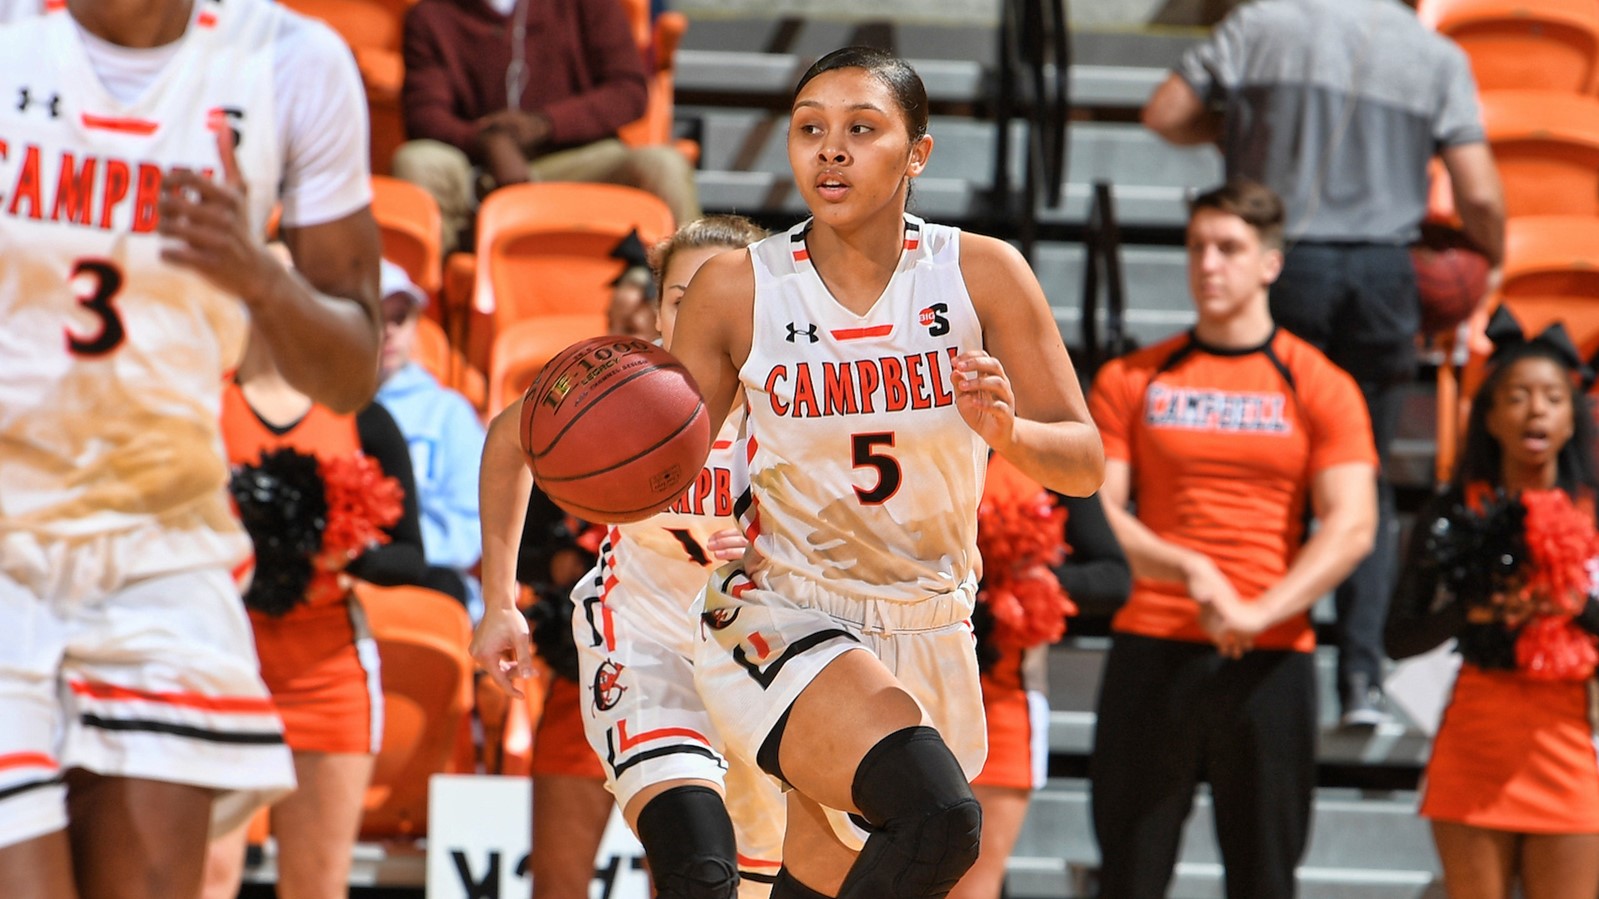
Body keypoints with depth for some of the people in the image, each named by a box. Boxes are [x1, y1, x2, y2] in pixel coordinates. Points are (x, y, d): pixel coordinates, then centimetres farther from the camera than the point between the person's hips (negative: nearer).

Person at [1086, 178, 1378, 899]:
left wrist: (1261, 611, -17)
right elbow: (1097, 511, 3)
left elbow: (1352, 526, -4)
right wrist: (1187, 570, -13)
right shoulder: (1130, 380, 10)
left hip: (1271, 660, -1)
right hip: (1151, 650, 1)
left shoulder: (1320, 387, 6)